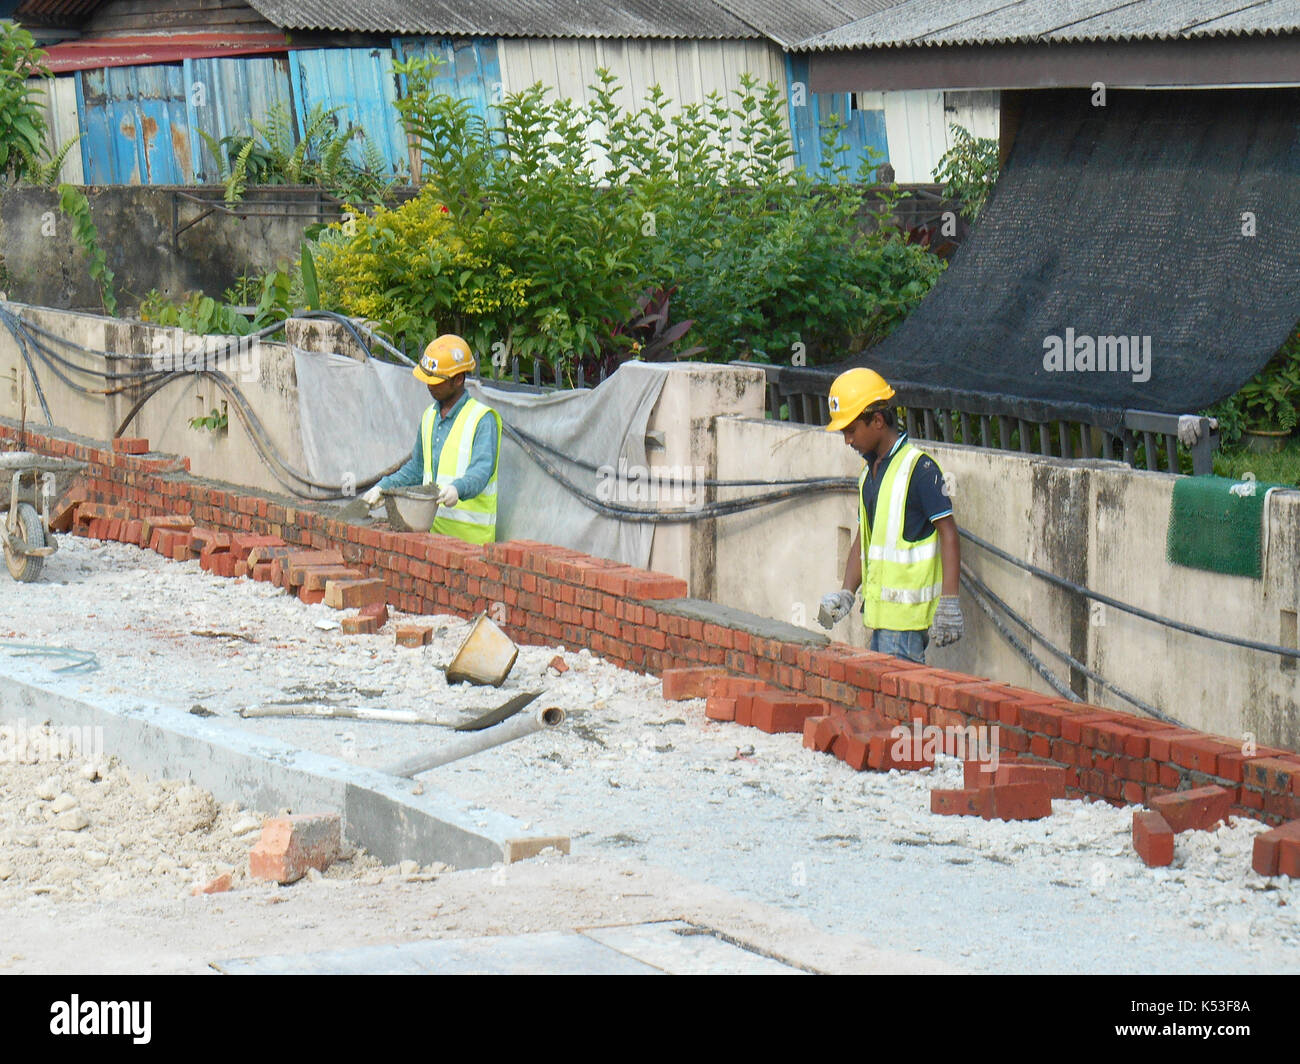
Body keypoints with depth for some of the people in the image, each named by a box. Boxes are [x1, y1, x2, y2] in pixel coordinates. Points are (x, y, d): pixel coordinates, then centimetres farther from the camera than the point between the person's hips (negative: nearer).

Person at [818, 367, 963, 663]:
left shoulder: (919, 467, -11)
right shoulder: (870, 470, 16)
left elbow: (948, 533, -13)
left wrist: (949, 604, -17)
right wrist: (846, 593, 10)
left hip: (908, 613, -9)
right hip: (879, 610, 9)